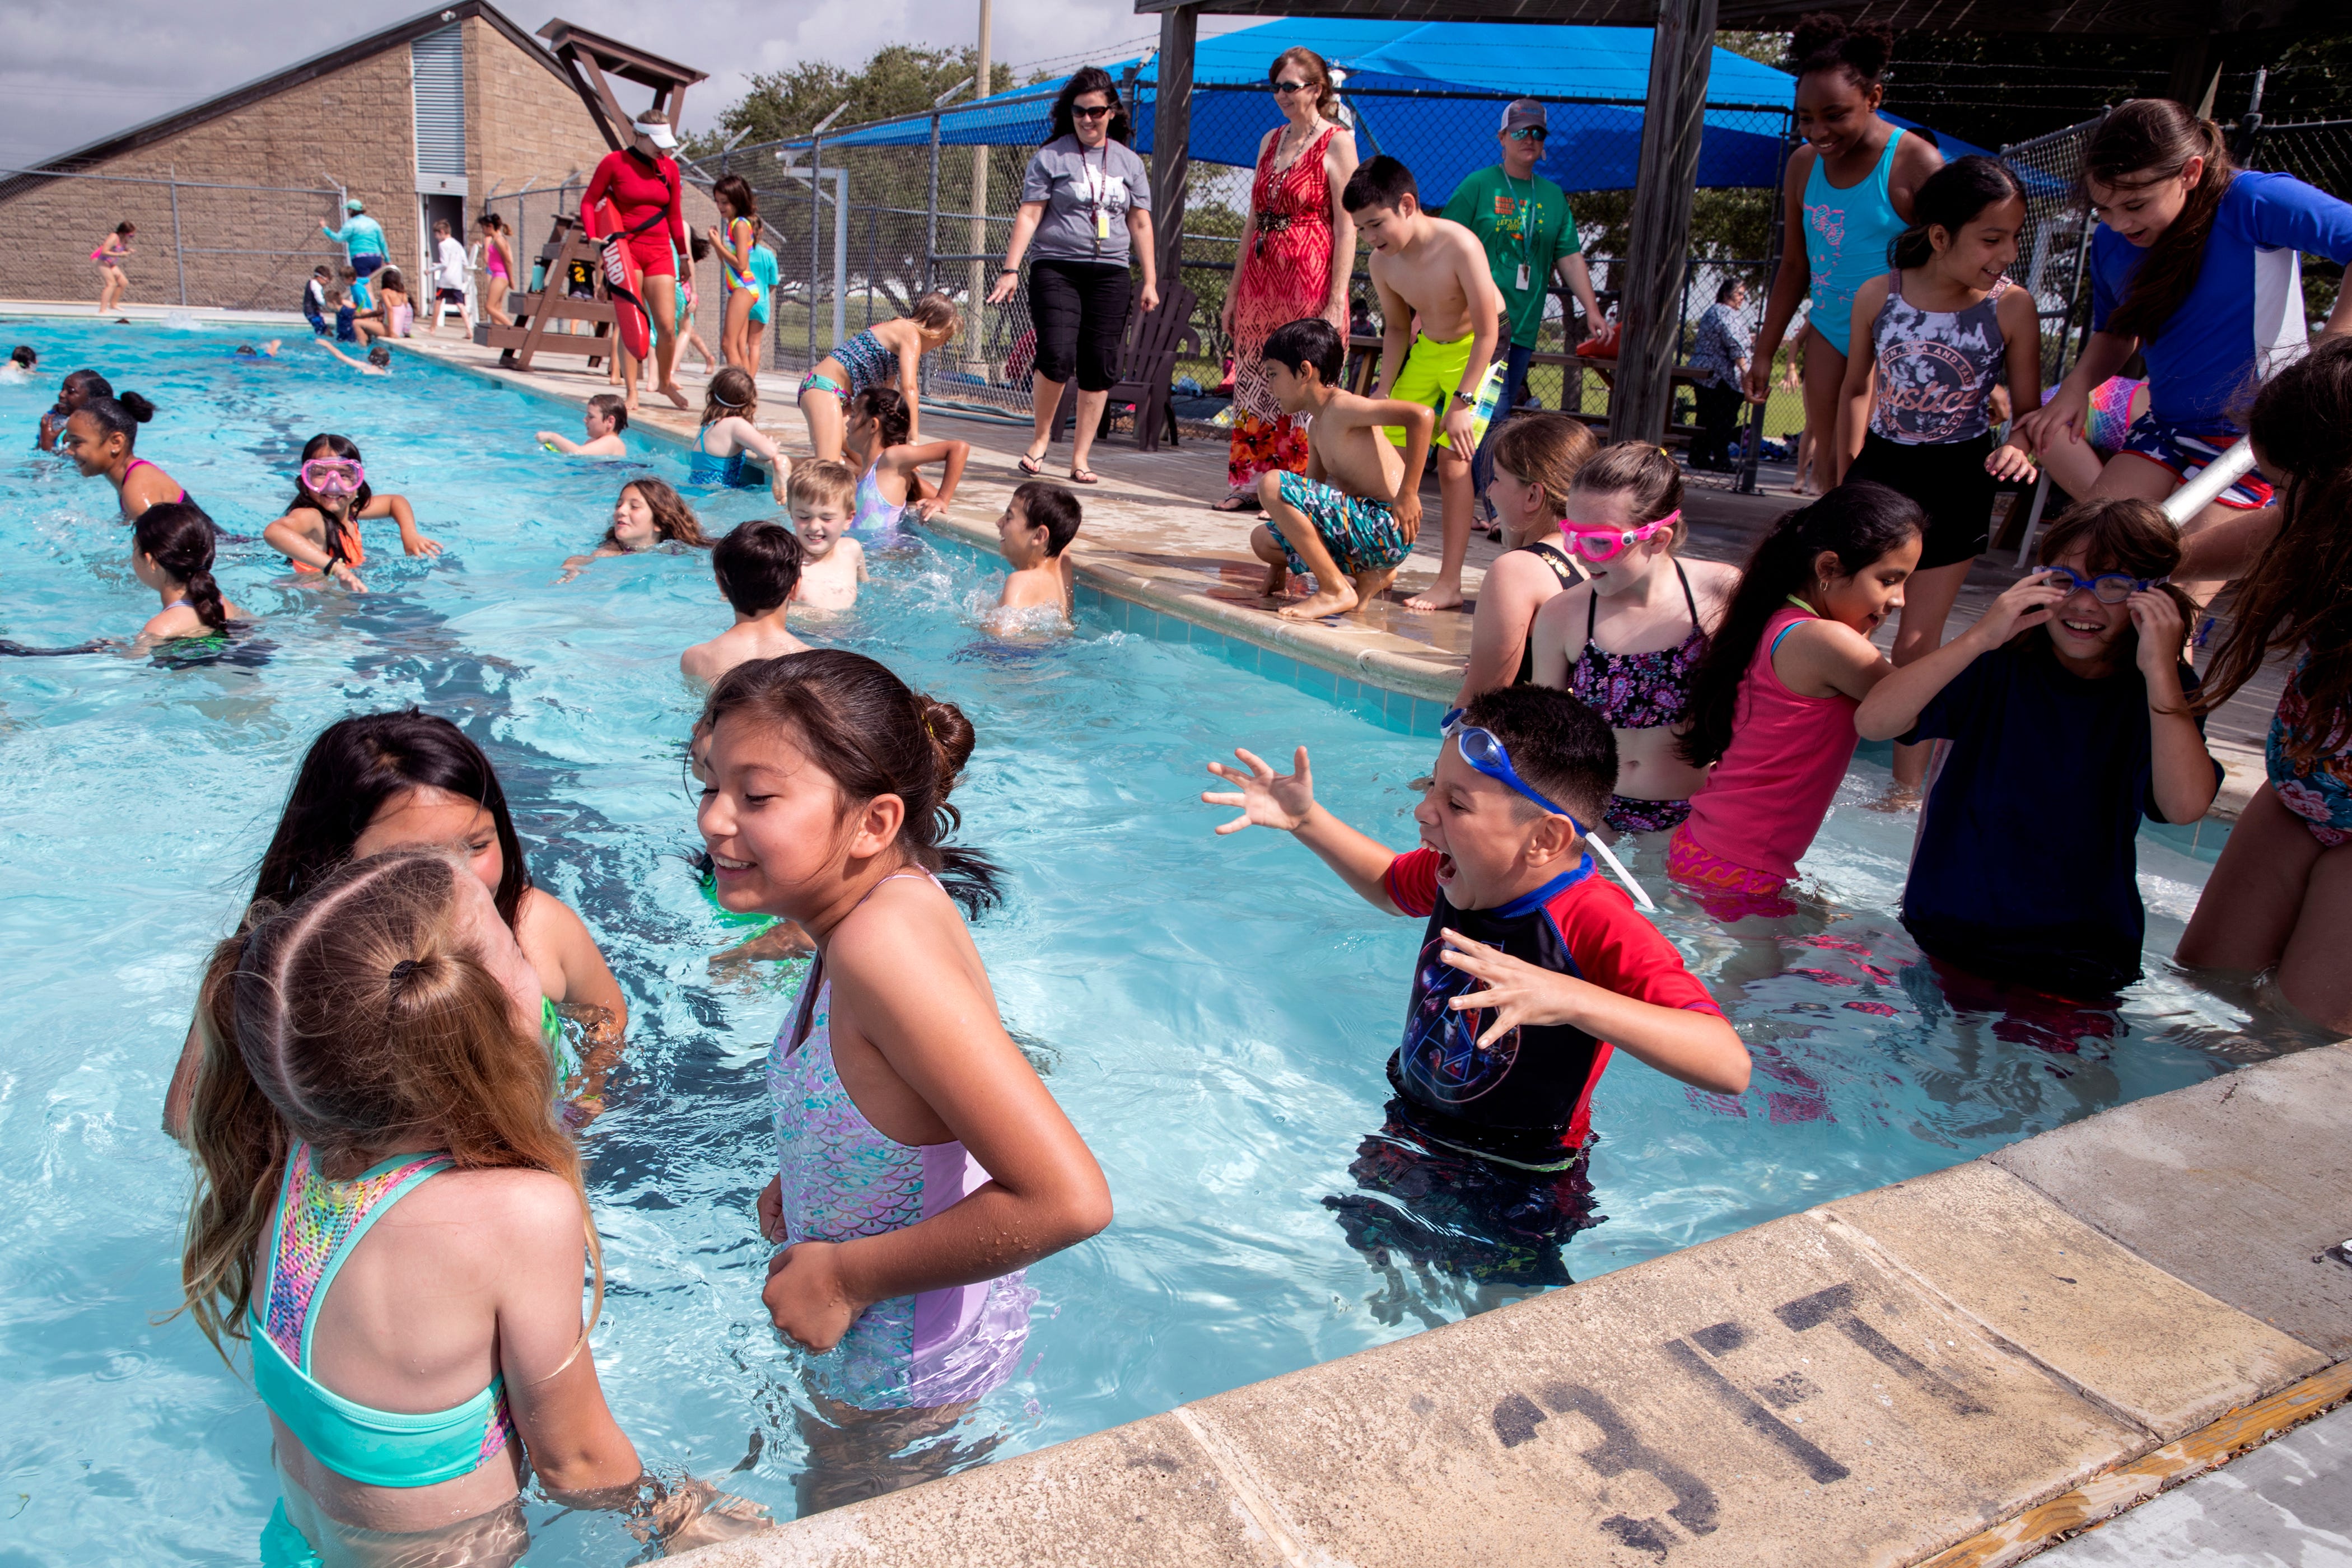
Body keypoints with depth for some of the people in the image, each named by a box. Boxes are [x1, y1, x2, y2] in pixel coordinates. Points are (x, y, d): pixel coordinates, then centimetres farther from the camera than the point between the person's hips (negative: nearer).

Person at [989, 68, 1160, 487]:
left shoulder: (1129, 162, 14)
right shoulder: (1050, 156, 5)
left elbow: (1141, 224, 14)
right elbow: (1029, 215, 0)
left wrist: (1150, 281, 8)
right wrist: (1011, 269, -9)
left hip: (1110, 273, 3)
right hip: (1055, 267, -3)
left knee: (1100, 368, -2)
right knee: (1057, 356, -19)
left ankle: (1080, 459, 6)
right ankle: (1040, 437, 5)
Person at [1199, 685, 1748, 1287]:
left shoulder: (1598, 926, -34)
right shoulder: (1461, 875, -10)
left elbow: (1730, 1066, -46)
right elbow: (1390, 885, 17)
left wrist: (1572, 999, -59)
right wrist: (1305, 820, 3)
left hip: (1516, 1188, -6)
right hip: (1412, 1138, 7)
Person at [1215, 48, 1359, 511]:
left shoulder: (1337, 143, -4)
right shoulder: (1271, 141, 15)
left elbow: (1347, 228, -10)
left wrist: (1336, 301, -17)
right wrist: (1235, 289, 14)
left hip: (1309, 281, -6)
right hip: (1261, 278, 7)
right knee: (1254, 383, 7)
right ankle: (1251, 482, 16)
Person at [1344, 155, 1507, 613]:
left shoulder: (1459, 246, -30)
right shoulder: (1382, 263, -12)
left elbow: (1487, 331, -25)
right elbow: (1397, 327, 5)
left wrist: (1463, 401, -27)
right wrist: (1385, 390, -2)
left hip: (1476, 350, -6)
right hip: (1426, 347, 6)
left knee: (1452, 459, -15)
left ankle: (1449, 583, -10)